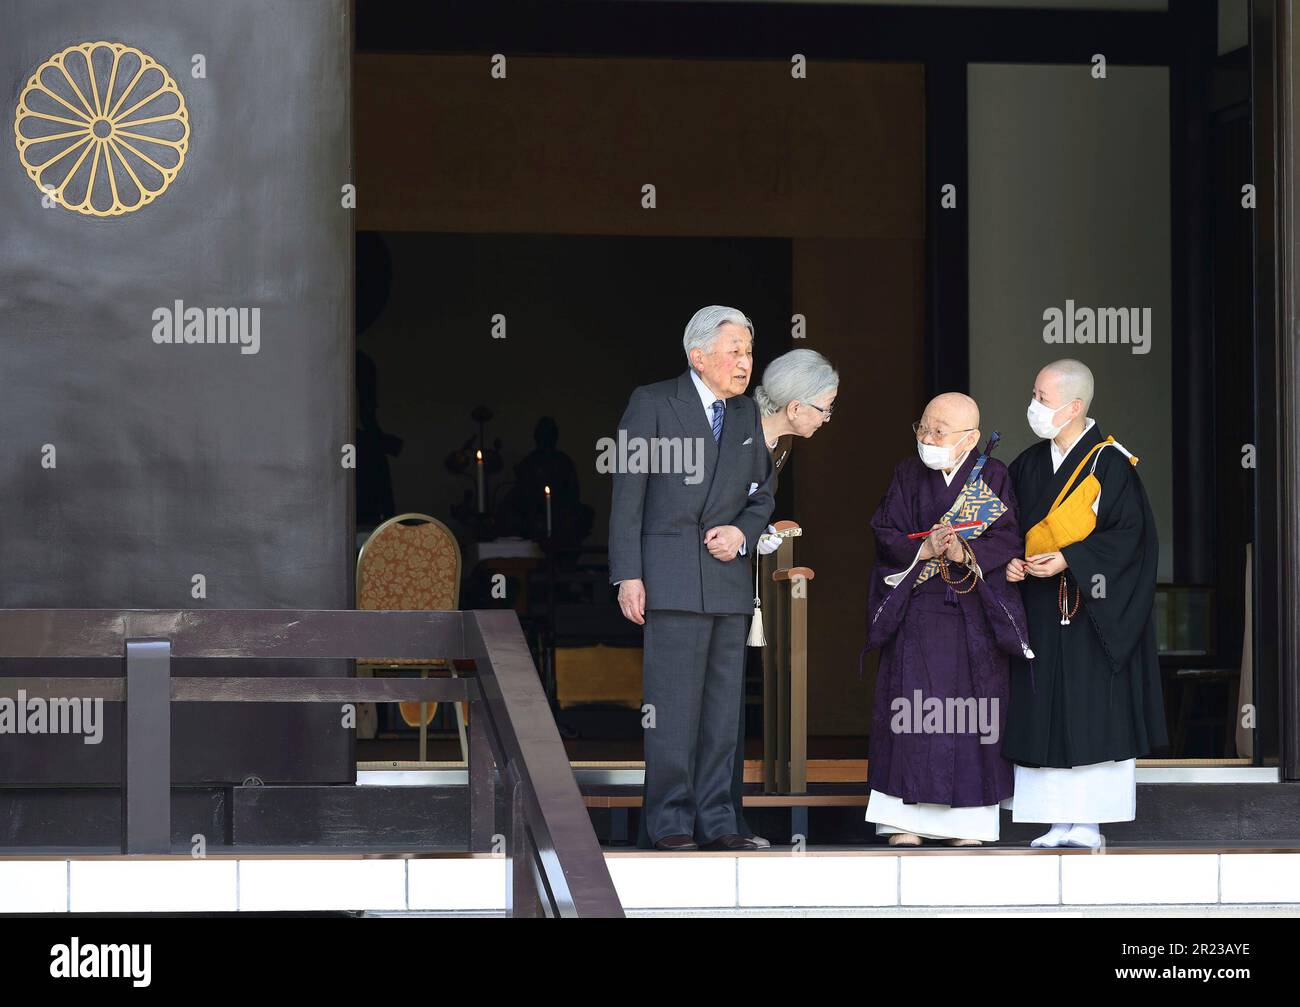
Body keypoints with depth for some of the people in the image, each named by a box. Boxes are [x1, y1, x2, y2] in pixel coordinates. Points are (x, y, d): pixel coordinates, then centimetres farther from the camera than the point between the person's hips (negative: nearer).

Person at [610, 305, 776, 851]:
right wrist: (628, 575, -10)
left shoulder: (746, 414, 16)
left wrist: (742, 533, -2)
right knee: (673, 702, -8)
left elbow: (762, 493, 21)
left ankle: (714, 820, 9)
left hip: (730, 576, 5)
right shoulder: (651, 403, 0)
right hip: (672, 575, -5)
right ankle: (670, 822, -3)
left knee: (723, 703, 4)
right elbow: (627, 493, -3)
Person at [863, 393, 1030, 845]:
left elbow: (1008, 537, -5)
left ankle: (967, 819, 4)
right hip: (916, 610, 1)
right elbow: (887, 534, 1)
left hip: (974, 614, -1)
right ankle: (907, 818, -4)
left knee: (970, 713, -2)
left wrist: (966, 553, -22)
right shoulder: (907, 475, 8)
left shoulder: (992, 476, 3)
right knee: (912, 707, -6)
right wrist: (925, 550, -16)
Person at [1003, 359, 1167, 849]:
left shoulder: (1110, 464, -8)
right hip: (1040, 614, 6)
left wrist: (1068, 560, -20)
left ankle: (1088, 822, -1)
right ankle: (1059, 822, 8)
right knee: (1044, 713, 4)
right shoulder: (1028, 465, 10)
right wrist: (1011, 562, -5)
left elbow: (1128, 533, -12)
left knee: (1090, 713, -5)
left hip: (1092, 614, -6)